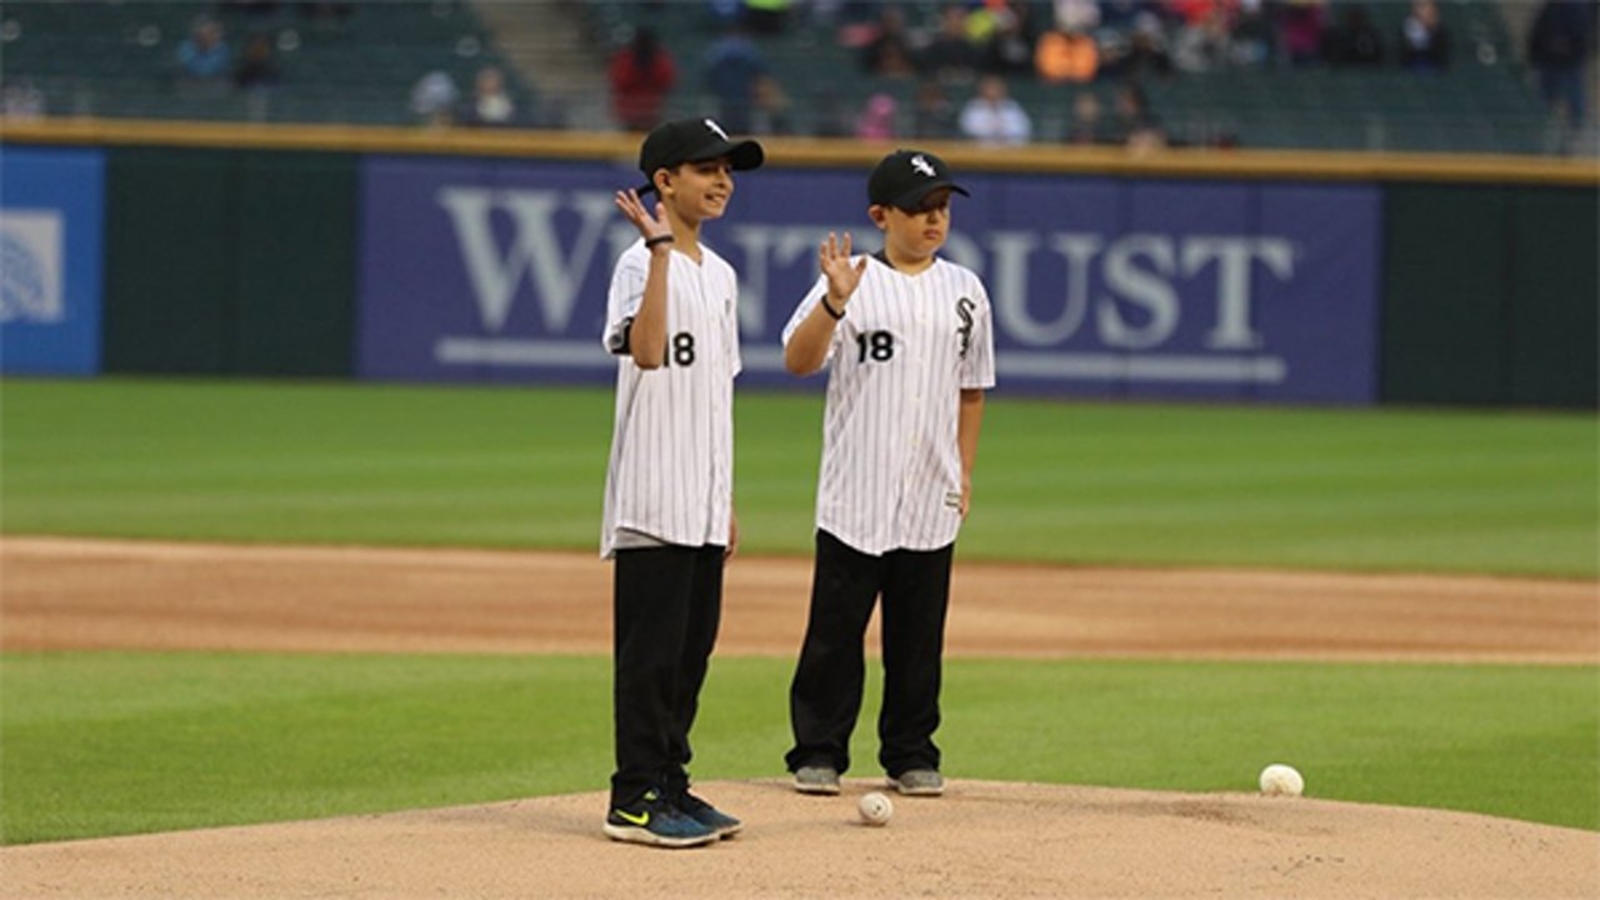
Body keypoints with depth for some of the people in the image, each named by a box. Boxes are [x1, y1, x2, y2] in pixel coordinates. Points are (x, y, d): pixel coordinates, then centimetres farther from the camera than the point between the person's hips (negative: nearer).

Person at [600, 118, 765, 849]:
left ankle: (671, 787, 18)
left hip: (703, 507, 8)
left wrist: (726, 501, 18)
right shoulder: (640, 263, -9)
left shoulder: (719, 275, 16)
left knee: (691, 649, 11)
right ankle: (636, 799, -3)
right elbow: (647, 351, -28)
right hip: (651, 504, -8)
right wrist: (661, 247, -30)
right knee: (650, 650, -6)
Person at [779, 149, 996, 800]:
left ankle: (911, 754, 17)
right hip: (854, 496, -4)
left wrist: (964, 471, 12)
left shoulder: (964, 291, 10)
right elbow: (798, 360, -16)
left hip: (931, 501, 4)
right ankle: (819, 752, 7)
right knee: (835, 629, -1)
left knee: (920, 635, 8)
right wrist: (835, 303, -32)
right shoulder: (853, 283, -4)